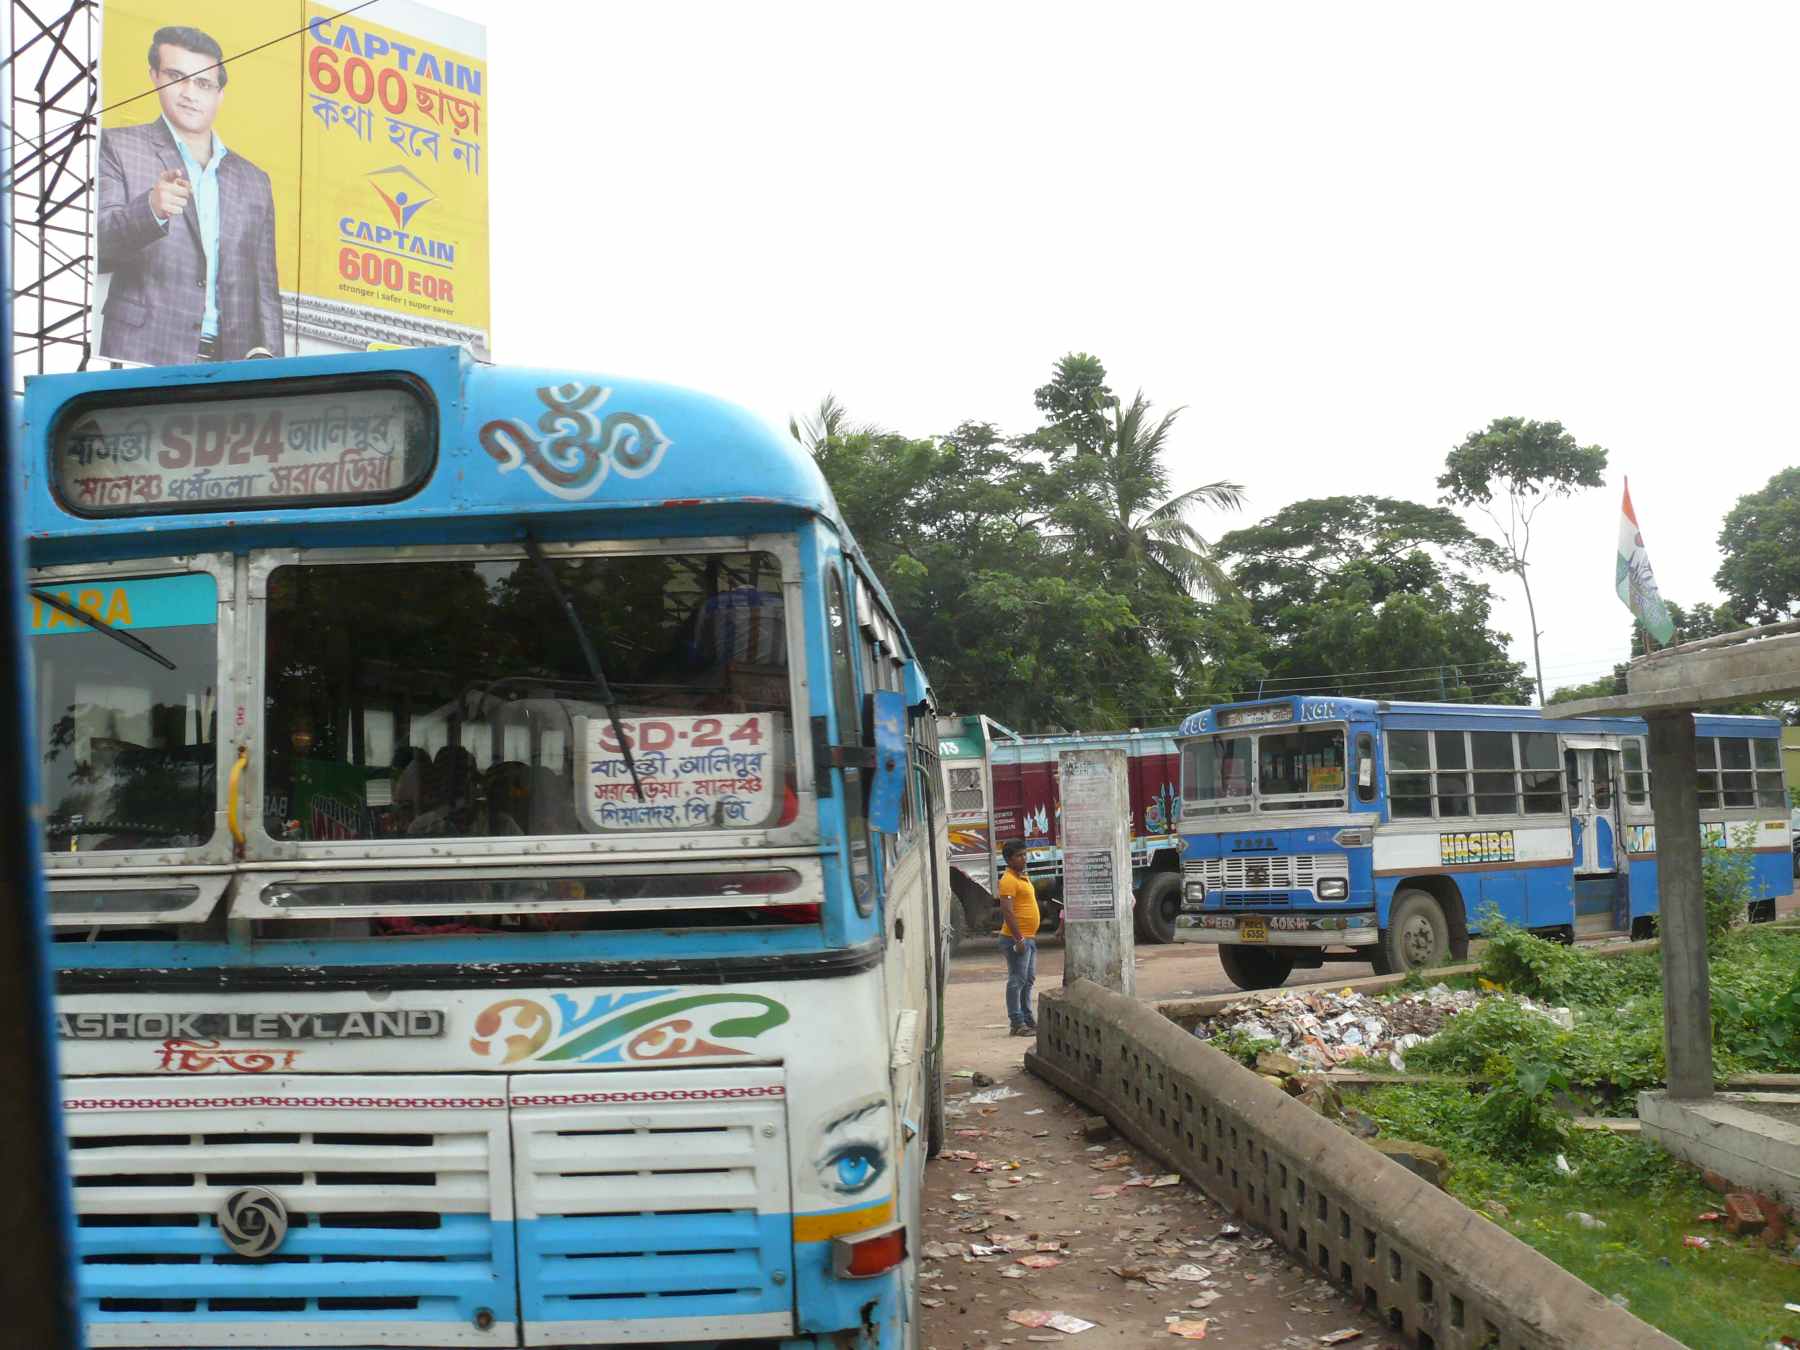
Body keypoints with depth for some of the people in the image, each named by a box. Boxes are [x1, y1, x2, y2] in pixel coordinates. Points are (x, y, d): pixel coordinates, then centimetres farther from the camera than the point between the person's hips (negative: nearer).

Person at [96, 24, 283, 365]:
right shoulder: (119, 147, 7)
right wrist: (151, 209, -24)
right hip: (143, 357, -3)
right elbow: (98, 240, -6)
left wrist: (265, 353, 2)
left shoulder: (253, 181, 18)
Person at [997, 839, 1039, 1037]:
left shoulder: (1024, 878, 17)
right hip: (1017, 939, -10)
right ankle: (1017, 1024, -5)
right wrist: (1019, 939, -24)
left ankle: (1029, 1019, 21)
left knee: (1029, 980, 14)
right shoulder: (1008, 880, -15)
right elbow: (1007, 911, -22)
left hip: (1028, 938, 10)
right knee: (1017, 981, -7)